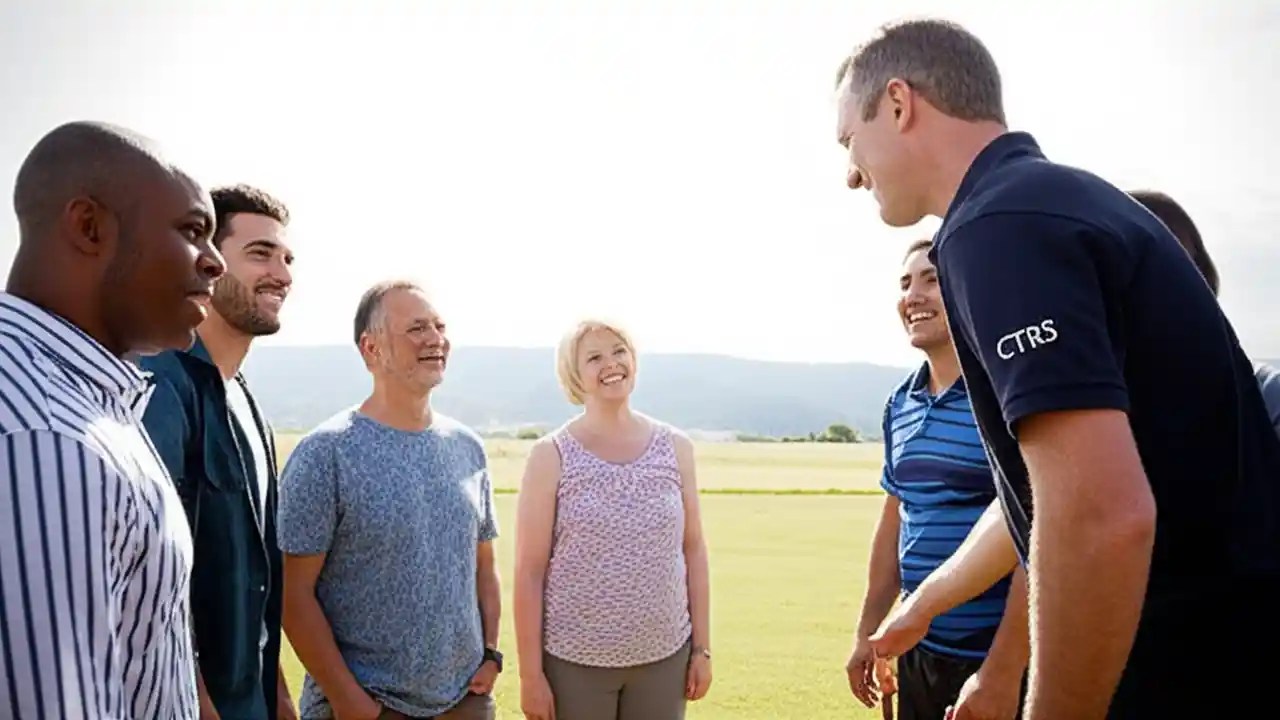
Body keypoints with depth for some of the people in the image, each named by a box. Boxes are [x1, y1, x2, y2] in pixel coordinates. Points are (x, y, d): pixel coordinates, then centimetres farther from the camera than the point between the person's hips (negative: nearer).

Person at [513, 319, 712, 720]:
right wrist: (530, 672, -8)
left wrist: (702, 647, 4)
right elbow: (529, 571, -7)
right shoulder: (551, 456, -7)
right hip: (574, 661, -2)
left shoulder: (675, 448, 1)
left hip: (664, 657, 3)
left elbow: (693, 550, 5)